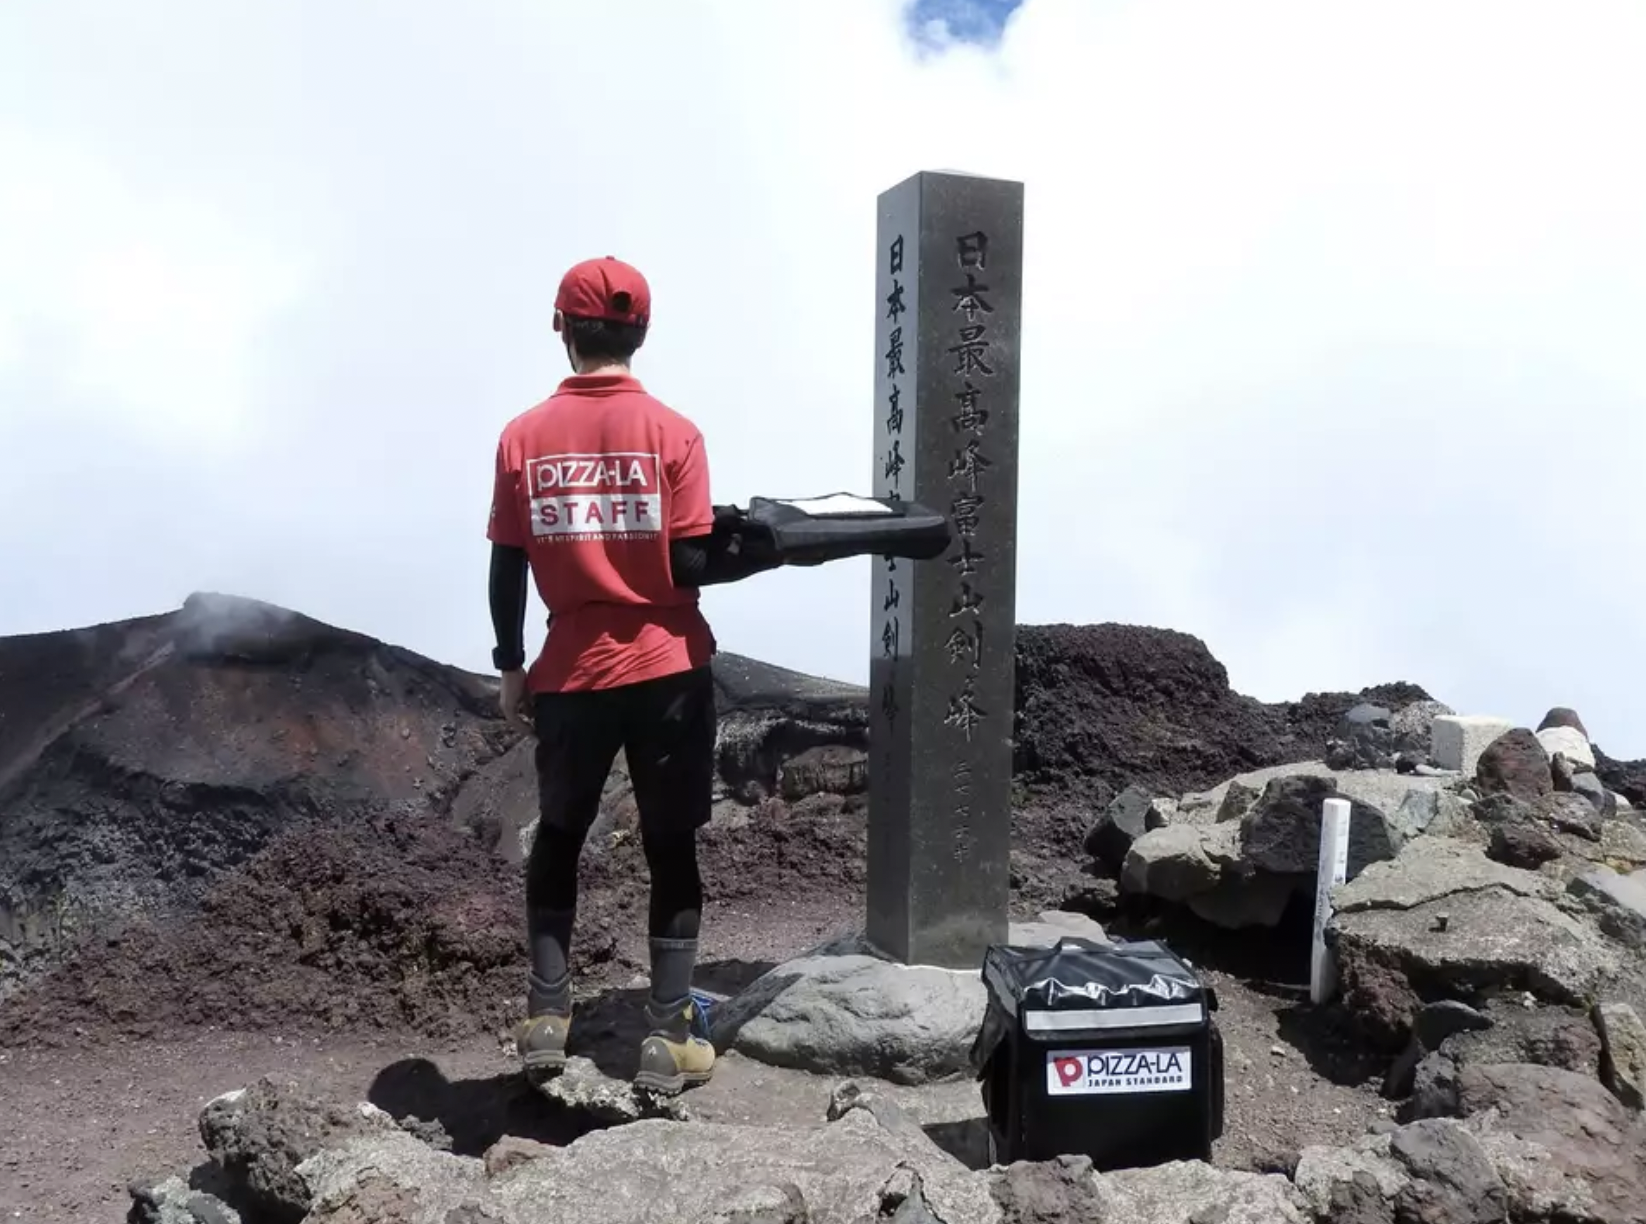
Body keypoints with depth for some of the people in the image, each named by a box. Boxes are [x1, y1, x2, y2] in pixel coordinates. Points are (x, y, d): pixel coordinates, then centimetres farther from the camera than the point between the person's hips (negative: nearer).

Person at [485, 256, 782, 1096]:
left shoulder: (524, 437, -1)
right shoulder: (672, 432, -6)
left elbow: (507, 571, 0)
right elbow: (691, 566, -10)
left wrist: (510, 668, 11)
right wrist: (774, 548, 5)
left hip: (571, 674, 2)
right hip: (667, 670, -1)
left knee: (559, 837, 19)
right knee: (671, 847, 9)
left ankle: (546, 1017, 18)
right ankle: (668, 1037, 12)